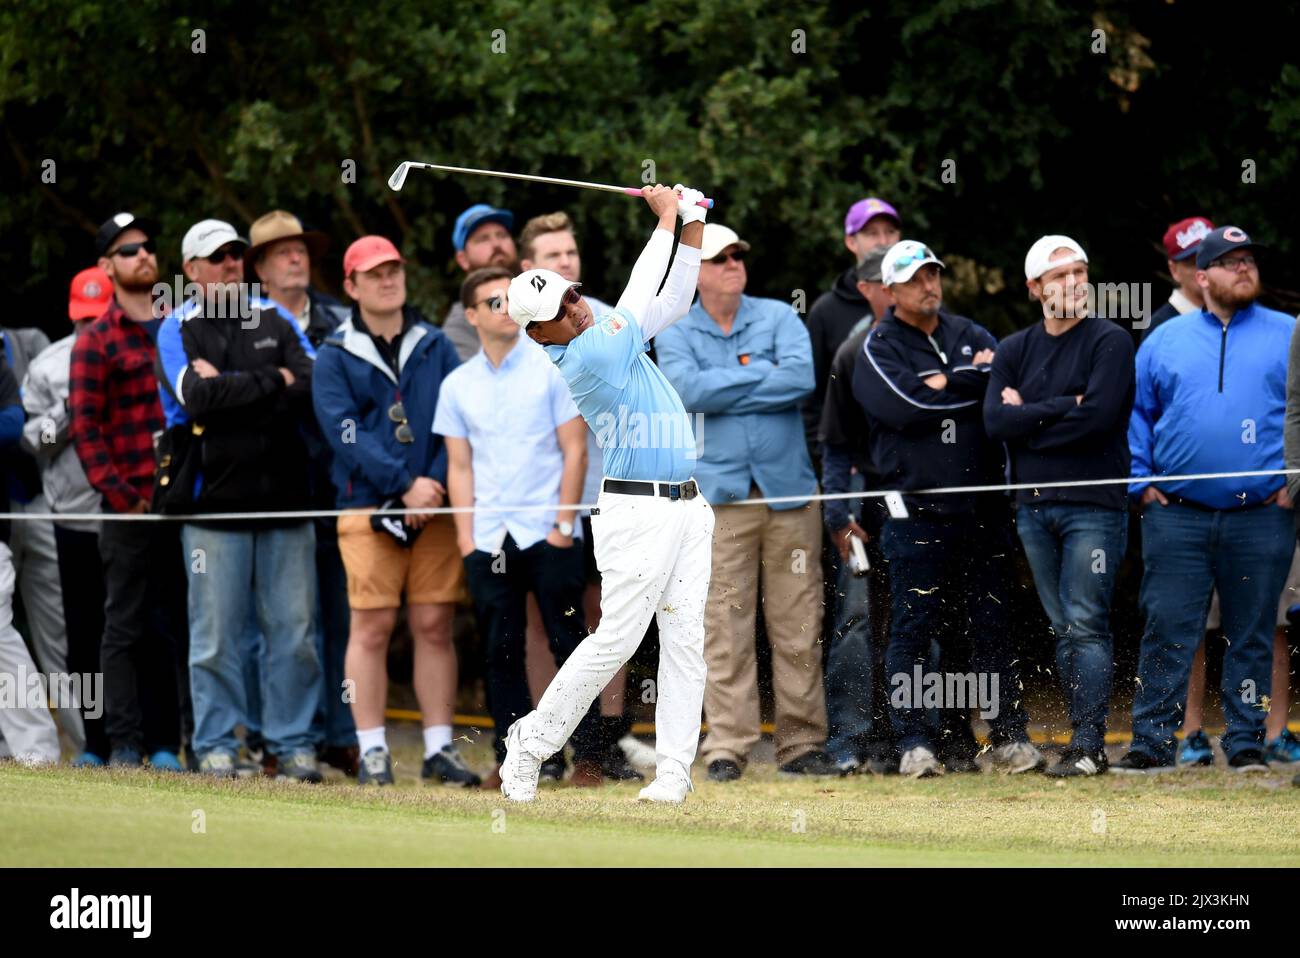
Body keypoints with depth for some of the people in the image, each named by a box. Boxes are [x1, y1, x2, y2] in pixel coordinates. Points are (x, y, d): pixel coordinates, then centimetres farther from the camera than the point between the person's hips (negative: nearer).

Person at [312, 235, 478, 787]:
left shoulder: (435, 347, 13)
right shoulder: (336, 357, 4)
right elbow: (344, 432, -7)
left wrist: (436, 484, -10)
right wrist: (405, 485, -15)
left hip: (436, 507, 2)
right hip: (368, 509, -2)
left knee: (435, 625, 1)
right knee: (372, 627, -4)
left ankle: (440, 749, 6)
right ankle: (371, 751, 0)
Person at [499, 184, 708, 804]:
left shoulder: (607, 333, 11)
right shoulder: (583, 359, -16)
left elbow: (672, 304, 19)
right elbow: (638, 300, -15)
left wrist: (693, 227, 6)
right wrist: (665, 223, -6)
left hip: (687, 507, 8)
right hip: (637, 513, -8)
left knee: (686, 640, 1)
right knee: (617, 638, -9)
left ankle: (674, 770, 0)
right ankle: (530, 746, 4)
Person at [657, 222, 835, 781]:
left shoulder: (778, 318, 8)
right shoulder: (675, 334, 7)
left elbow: (802, 377, -10)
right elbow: (687, 389, -12)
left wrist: (723, 389, -9)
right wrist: (763, 374, -7)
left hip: (789, 490, 1)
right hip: (721, 493, -1)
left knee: (798, 624, 1)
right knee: (725, 625, -5)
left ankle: (802, 742, 6)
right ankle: (727, 746, -2)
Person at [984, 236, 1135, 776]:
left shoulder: (1110, 342, -2)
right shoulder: (1015, 350, 12)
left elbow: (1098, 417, -16)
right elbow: (995, 421, -2)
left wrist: (1027, 419, -5)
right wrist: (1064, 407, -10)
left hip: (1093, 504, -5)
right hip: (1032, 505, 5)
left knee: (1086, 626, -9)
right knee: (1062, 629, 6)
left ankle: (1088, 745, -11)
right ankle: (1085, 744, 9)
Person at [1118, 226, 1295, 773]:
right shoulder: (1166, 340, 11)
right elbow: (1135, 414, 14)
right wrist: (1142, 483, 4)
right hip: (1176, 517, 1)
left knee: (1252, 636, 5)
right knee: (1165, 631, -2)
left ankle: (1246, 743, 12)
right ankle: (1153, 743, 1)